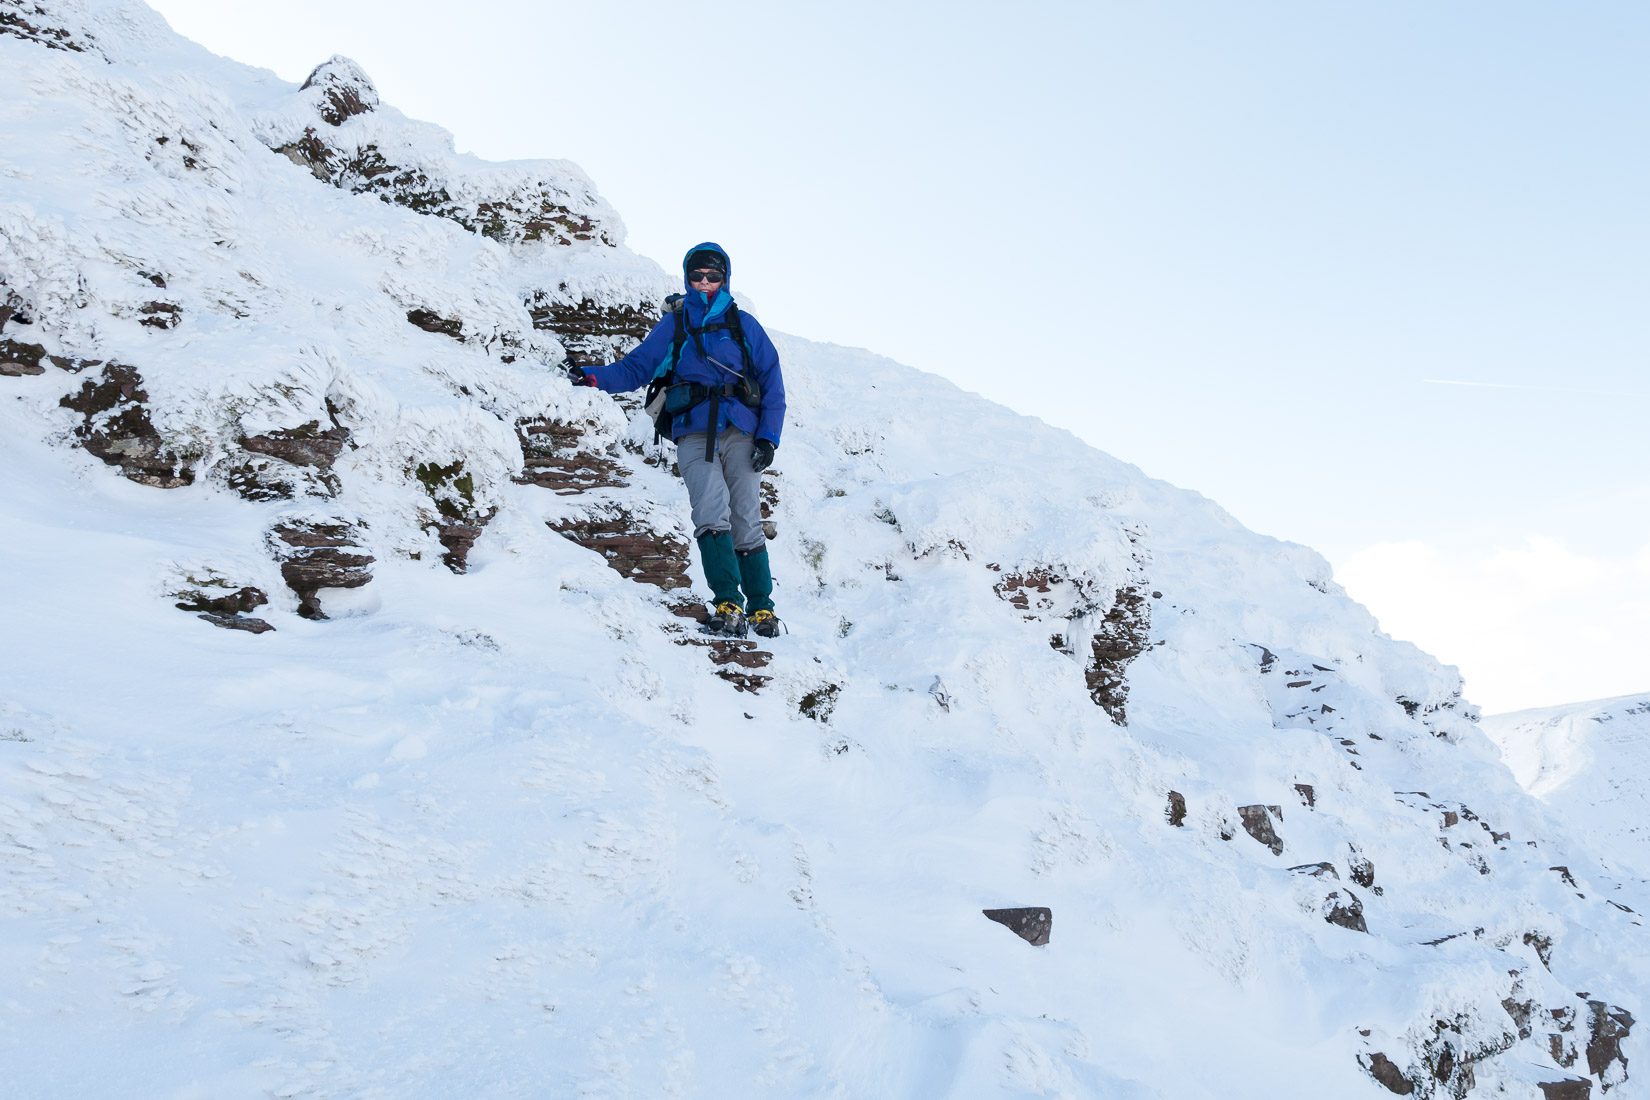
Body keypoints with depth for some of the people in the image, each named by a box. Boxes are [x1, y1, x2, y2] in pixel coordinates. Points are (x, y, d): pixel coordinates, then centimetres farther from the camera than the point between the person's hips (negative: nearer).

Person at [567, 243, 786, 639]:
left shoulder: (743, 325, 15)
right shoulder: (674, 324, 17)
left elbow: (772, 383, 12)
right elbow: (637, 366, 13)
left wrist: (768, 436, 2)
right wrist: (596, 377, -5)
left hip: (740, 432, 0)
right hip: (694, 433, 0)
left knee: (747, 524, -5)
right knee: (712, 515, -20)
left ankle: (761, 609, 3)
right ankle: (728, 606, -24)